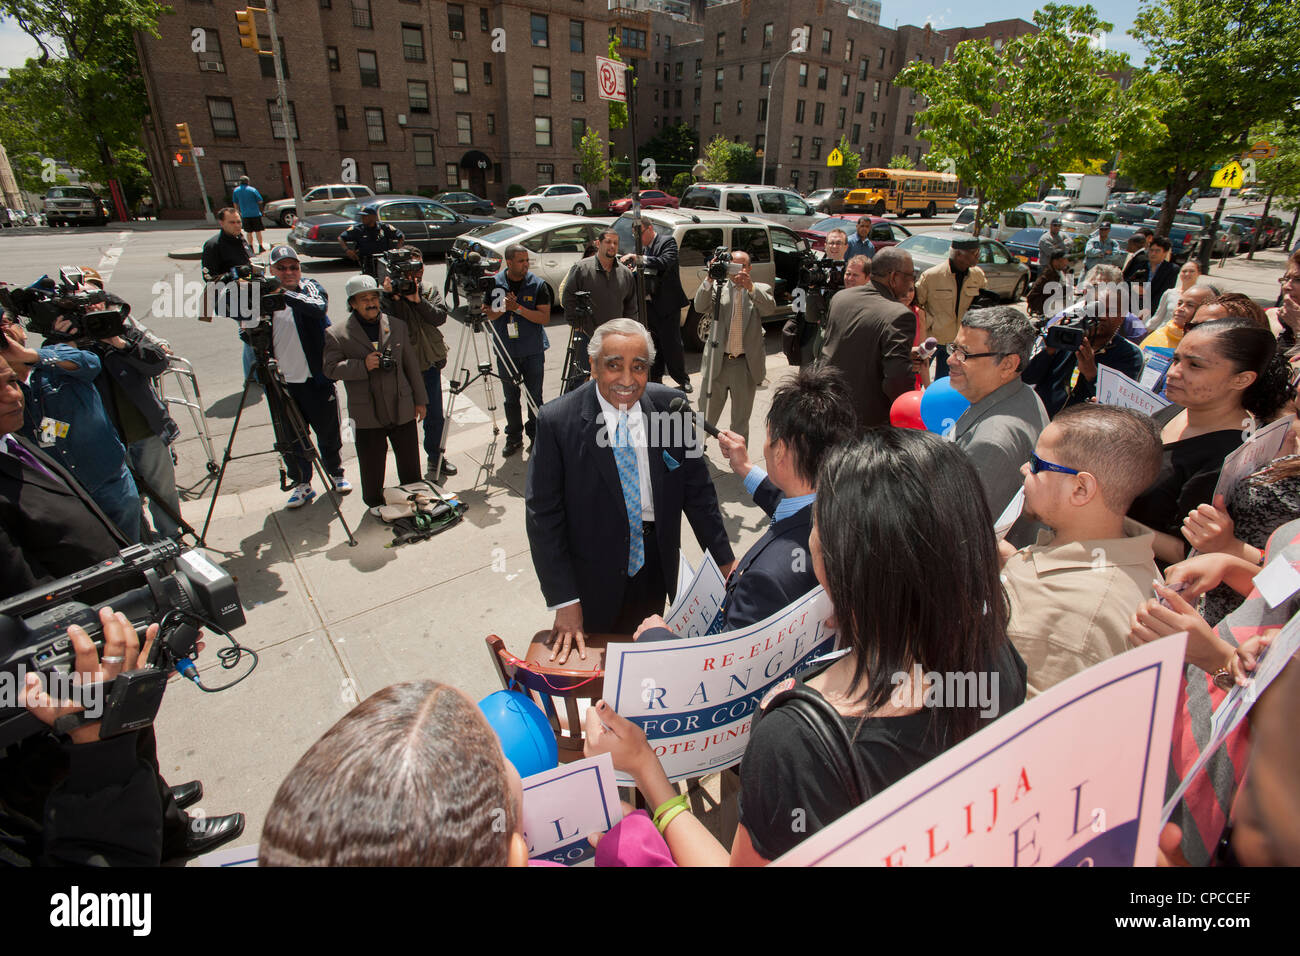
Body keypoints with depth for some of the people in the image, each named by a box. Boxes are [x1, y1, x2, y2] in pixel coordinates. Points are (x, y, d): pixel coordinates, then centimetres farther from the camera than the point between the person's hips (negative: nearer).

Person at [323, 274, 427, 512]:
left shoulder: (397, 326, 8)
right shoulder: (336, 334, -2)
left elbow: (411, 365, 11)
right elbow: (331, 368, -7)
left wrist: (420, 400, 11)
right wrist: (363, 365, -22)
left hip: (402, 409, 3)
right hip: (367, 414, -2)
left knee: (409, 460, 13)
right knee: (372, 464, 8)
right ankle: (375, 502, 30)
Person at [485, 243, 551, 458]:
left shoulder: (538, 284, -4)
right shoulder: (495, 283, 1)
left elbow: (545, 318, -9)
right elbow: (488, 314, 2)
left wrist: (519, 308, -19)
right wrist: (504, 307, -17)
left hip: (533, 351, -1)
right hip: (506, 351, 2)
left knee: (534, 398, 4)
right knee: (510, 397, 9)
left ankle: (535, 437, 19)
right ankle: (514, 438, 23)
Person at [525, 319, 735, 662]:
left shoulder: (670, 406, -9)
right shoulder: (557, 420, -17)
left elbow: (697, 488, 0)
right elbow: (542, 514, -14)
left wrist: (725, 559, 2)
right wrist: (563, 601, -15)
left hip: (656, 566, 3)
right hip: (592, 575, -2)